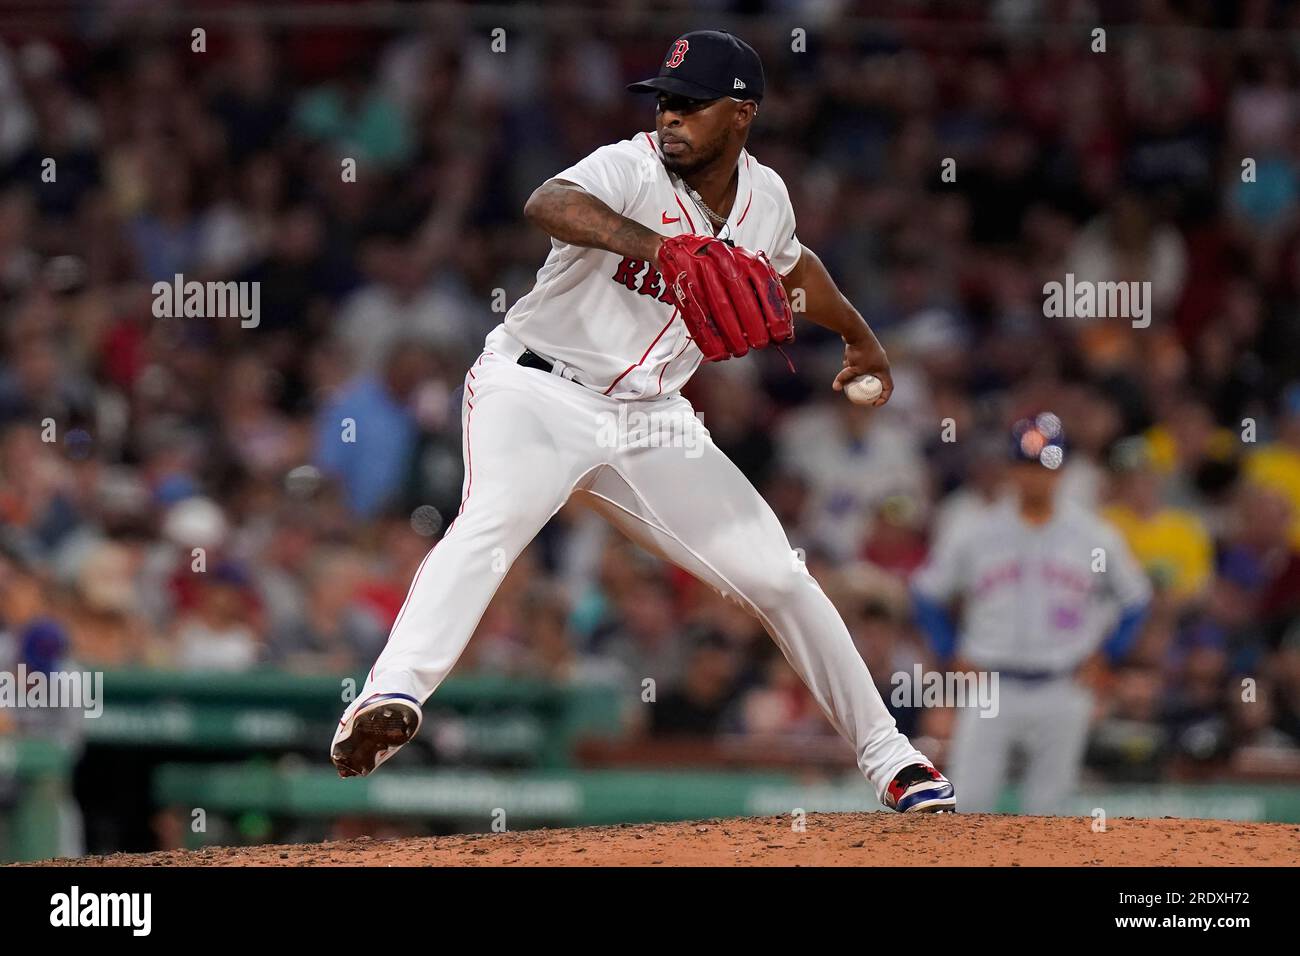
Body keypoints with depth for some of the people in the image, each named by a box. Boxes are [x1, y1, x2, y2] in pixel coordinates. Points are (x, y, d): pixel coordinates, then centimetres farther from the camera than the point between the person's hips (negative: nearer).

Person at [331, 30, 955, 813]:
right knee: (493, 520, -34)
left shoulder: (764, 197, 3)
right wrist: (656, 243, -56)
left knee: (777, 575, 2)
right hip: (536, 393, -5)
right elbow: (549, 204, -40)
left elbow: (791, 263, 28)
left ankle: (887, 755, 17)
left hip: (648, 421, 5)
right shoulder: (632, 169, -16)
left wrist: (860, 337, 44)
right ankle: (392, 694, -50)